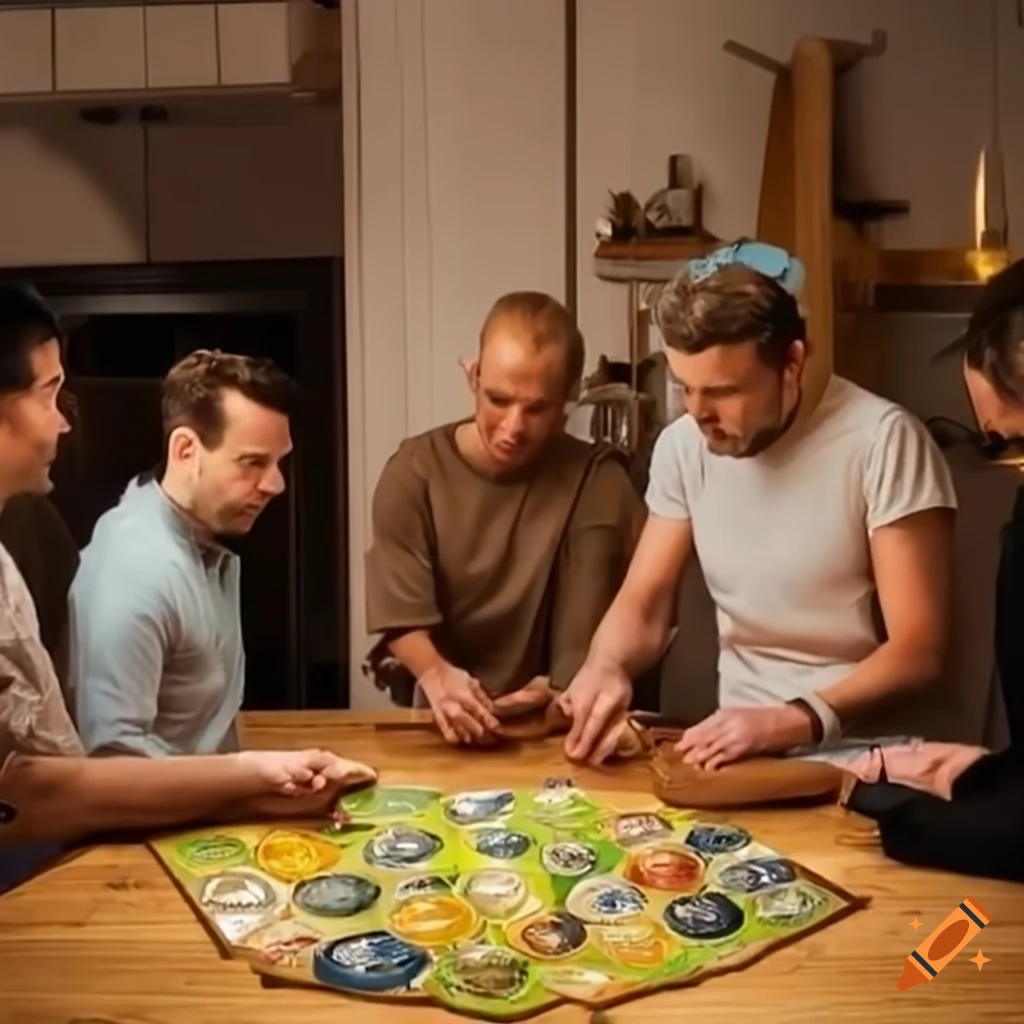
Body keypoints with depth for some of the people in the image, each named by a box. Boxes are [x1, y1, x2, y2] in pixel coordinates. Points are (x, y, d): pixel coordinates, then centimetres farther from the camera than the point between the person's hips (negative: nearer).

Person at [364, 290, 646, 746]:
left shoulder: (595, 481, -6)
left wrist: (559, 694, -27)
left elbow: (595, 628, -10)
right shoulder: (414, 472, -3)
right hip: (445, 729, 2)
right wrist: (436, 677, -29)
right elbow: (402, 614, -11)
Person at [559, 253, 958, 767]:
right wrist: (605, 667, -16)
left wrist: (794, 722, -29)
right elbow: (642, 604, 6)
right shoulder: (682, 445, 1)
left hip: (862, 747, -4)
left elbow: (918, 651, -15)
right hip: (741, 740, 5)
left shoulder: (882, 441, -15)